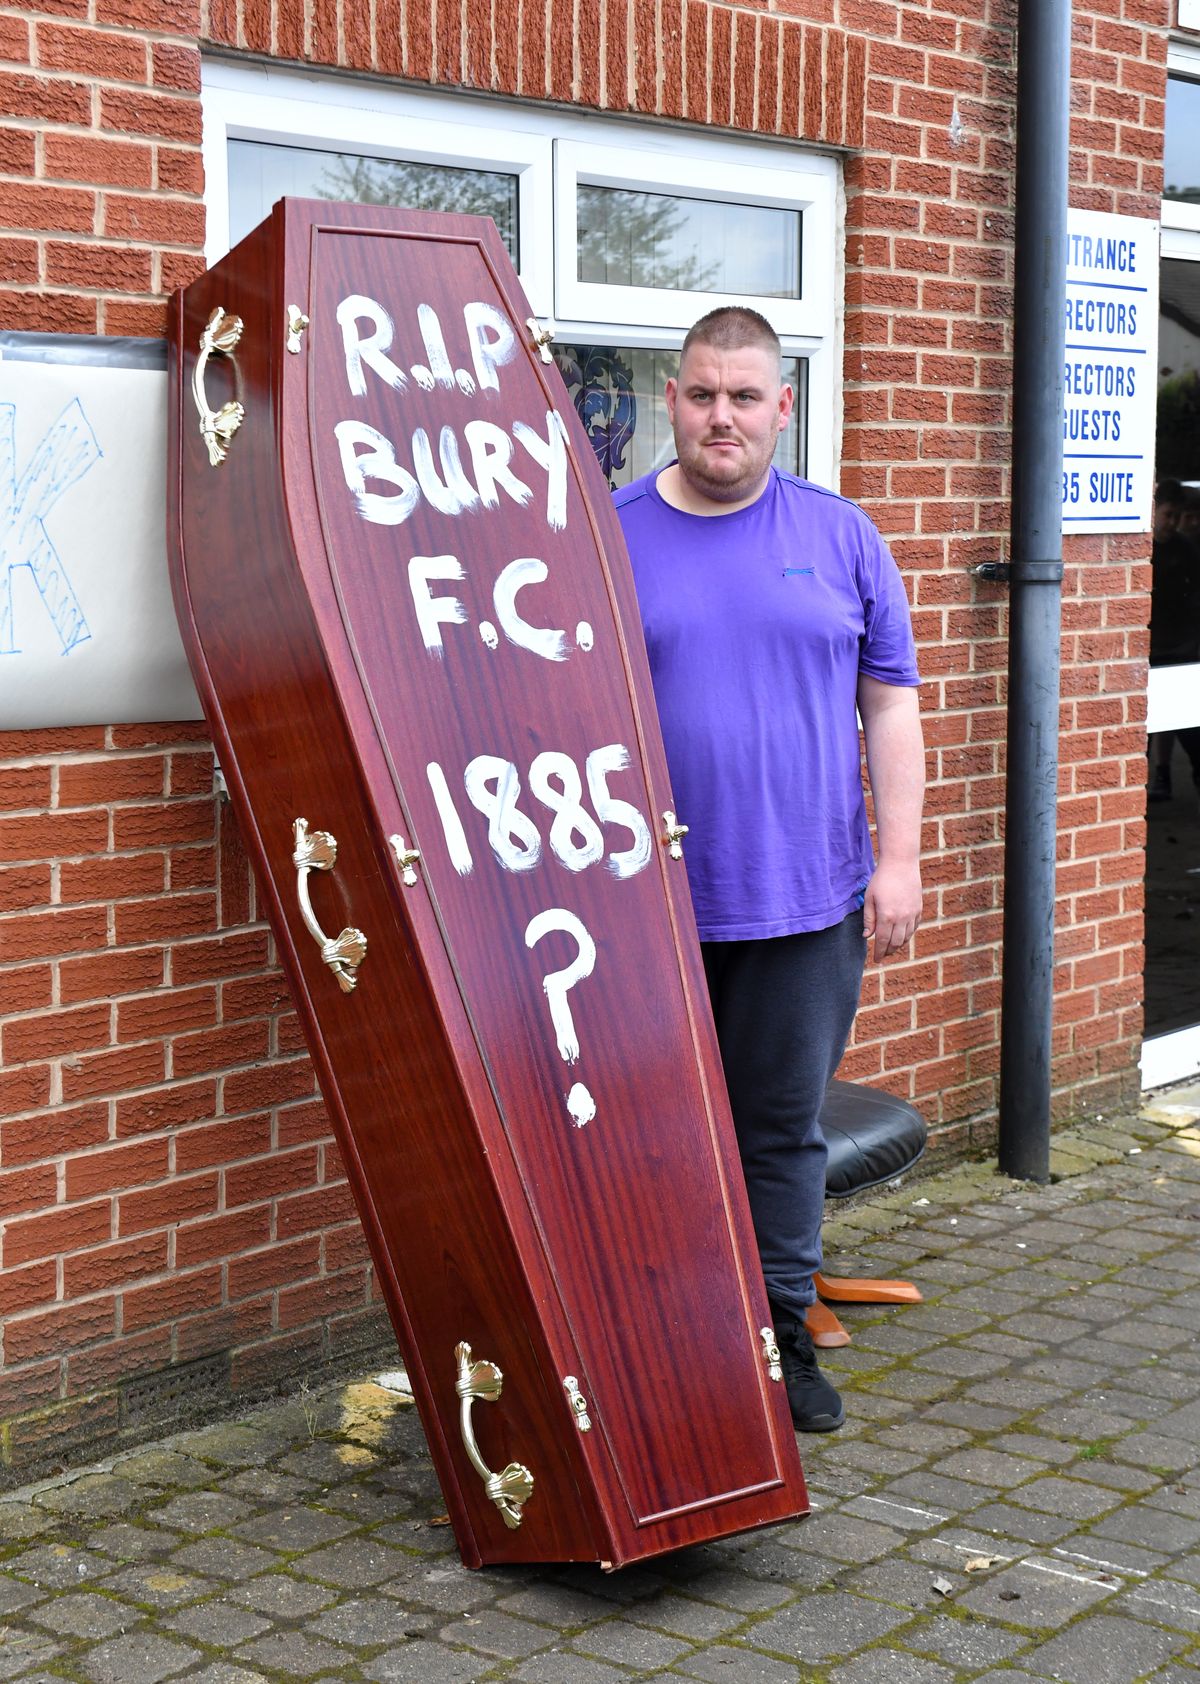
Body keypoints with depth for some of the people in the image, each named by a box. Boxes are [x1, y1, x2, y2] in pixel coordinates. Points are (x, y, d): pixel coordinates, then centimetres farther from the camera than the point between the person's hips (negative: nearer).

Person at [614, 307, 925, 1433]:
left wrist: (898, 860, 0)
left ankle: (780, 1335, 22)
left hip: (806, 901, 1)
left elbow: (890, 708, 8)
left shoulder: (840, 537, 6)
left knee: (783, 1129, 9)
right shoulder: (608, 537, 2)